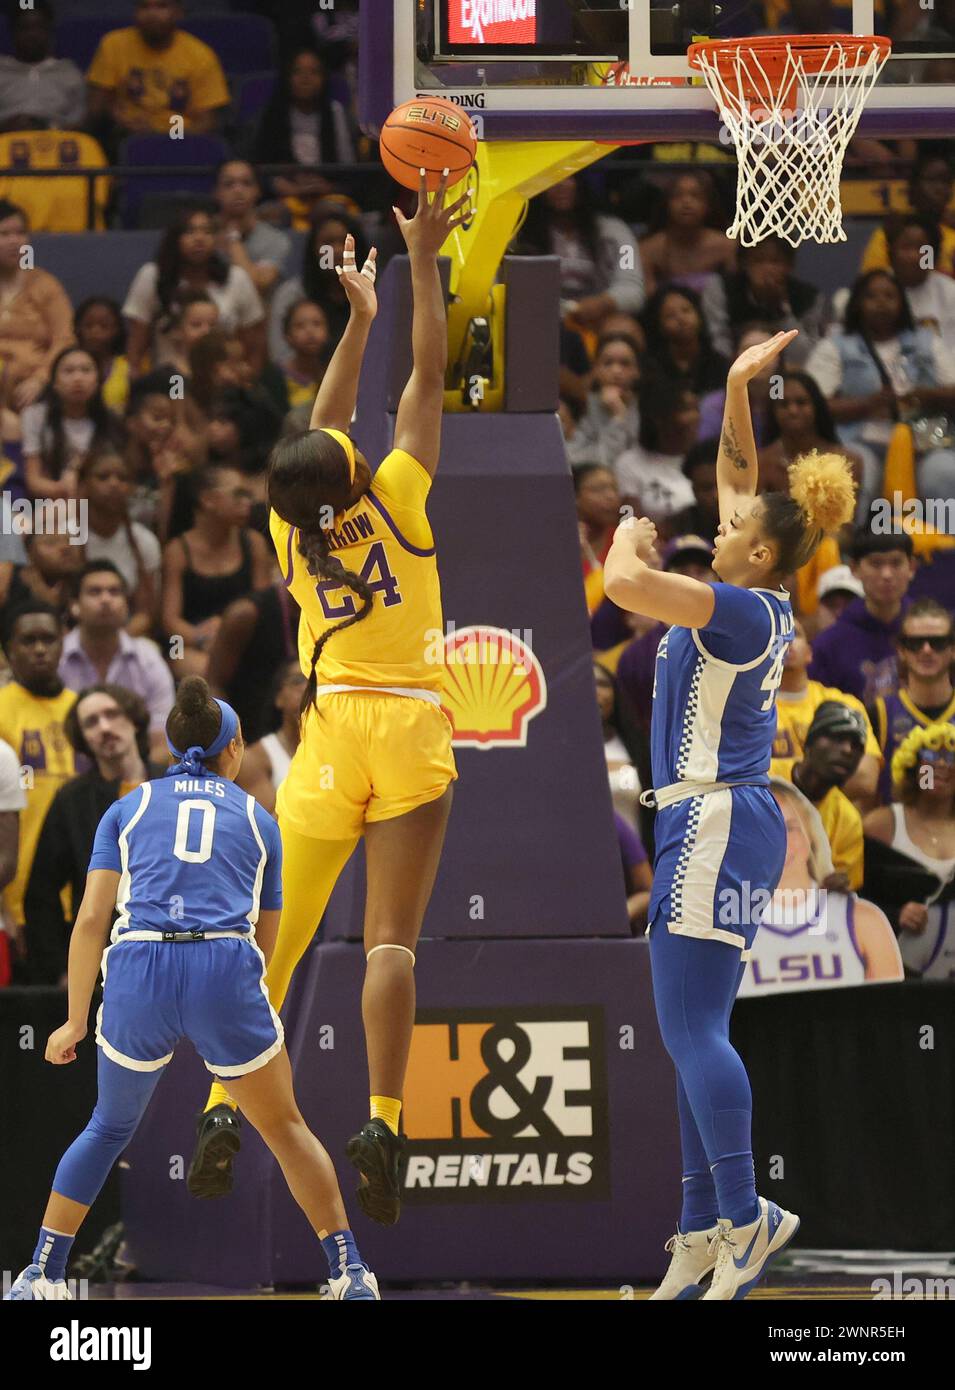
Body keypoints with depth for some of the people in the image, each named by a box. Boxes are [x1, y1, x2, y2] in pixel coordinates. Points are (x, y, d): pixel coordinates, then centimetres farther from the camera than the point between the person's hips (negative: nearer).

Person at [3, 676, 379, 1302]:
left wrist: (77, 1020, 13)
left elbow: (90, 920, 8)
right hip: (227, 970, -1)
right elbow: (267, 941, 24)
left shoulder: (128, 808, 17)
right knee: (286, 1128, 16)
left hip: (139, 974, 1)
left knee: (110, 1127, 22)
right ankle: (351, 1271, 13)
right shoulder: (258, 820, 19)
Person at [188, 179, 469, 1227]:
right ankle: (382, 1124, -20)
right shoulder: (394, 500, -3)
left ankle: (226, 1105, -6)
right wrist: (422, 264, 7)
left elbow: (324, 425, 21)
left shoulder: (290, 532, 6)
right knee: (391, 940, -9)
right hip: (409, 724, -3)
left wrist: (359, 315, 29)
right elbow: (428, 378, 1)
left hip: (329, 730, 3)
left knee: (277, 934, 5)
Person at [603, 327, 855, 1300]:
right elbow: (735, 476, 24)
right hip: (715, 826, 10)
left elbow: (625, 584, -26)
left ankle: (745, 1217, -11)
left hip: (714, 828, -10)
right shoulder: (763, 605, 10)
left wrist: (631, 537, -6)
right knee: (692, 1035, 9)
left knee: (691, 1029, -12)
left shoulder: (744, 613, -16)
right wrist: (737, 389, 19)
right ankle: (703, 1233, 9)